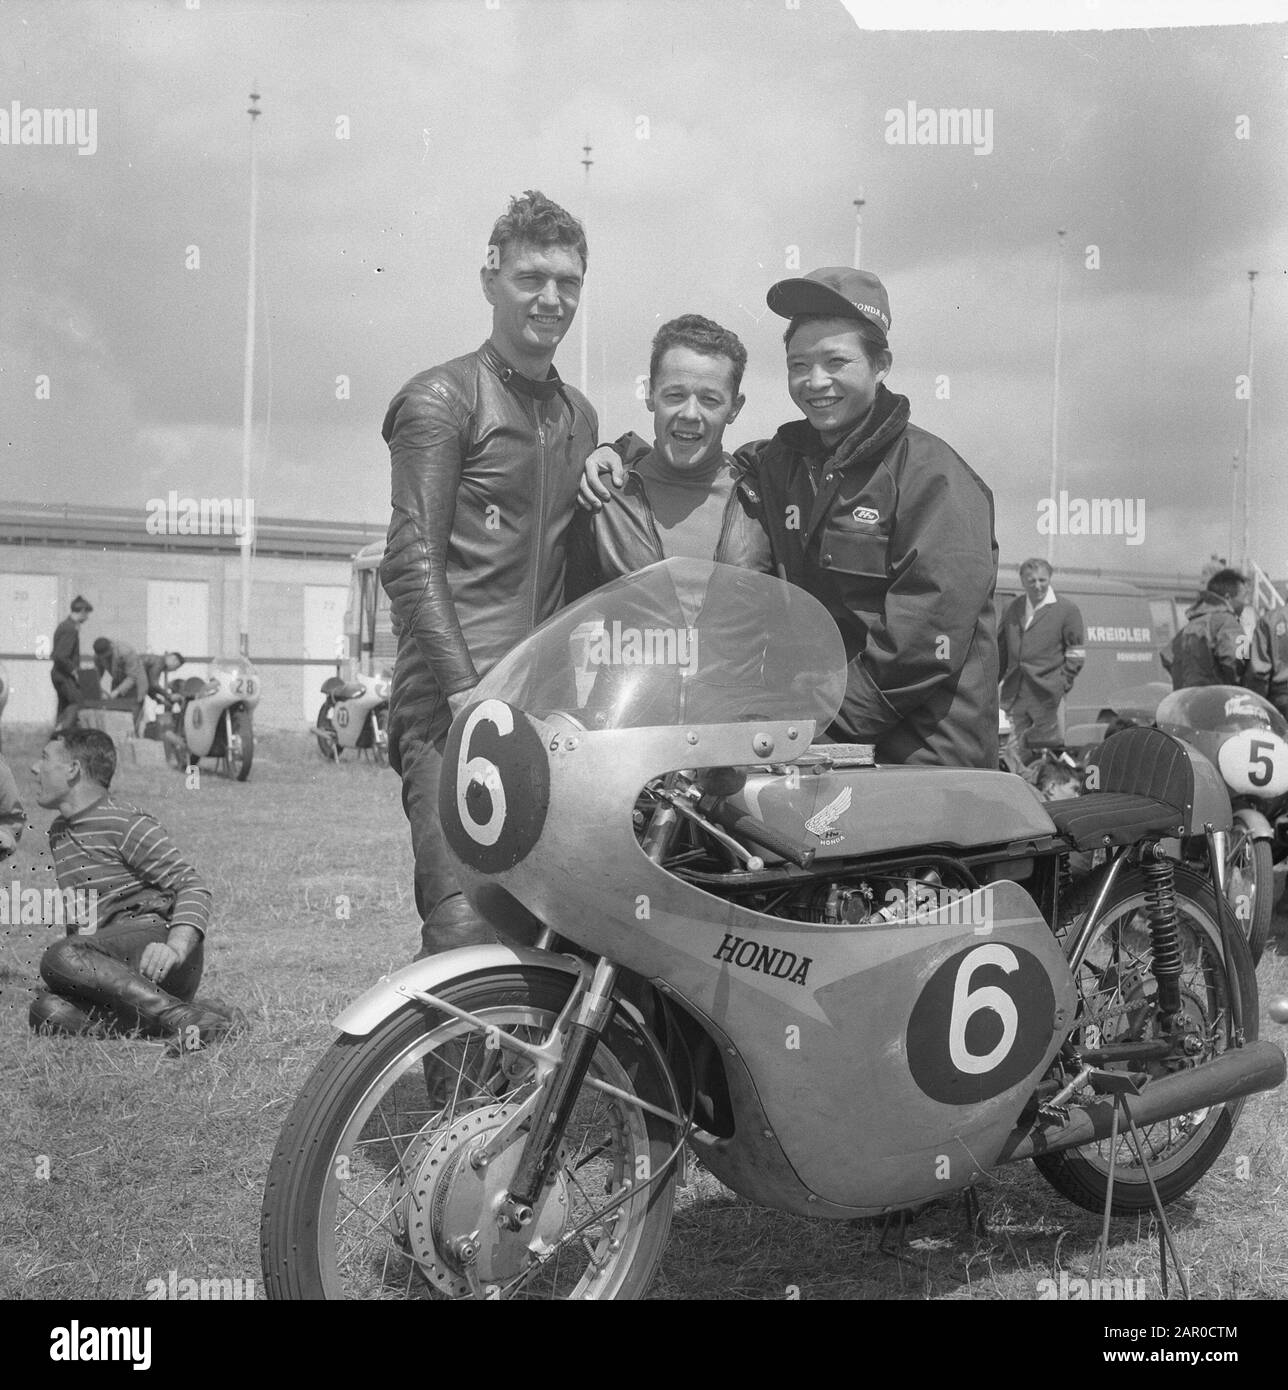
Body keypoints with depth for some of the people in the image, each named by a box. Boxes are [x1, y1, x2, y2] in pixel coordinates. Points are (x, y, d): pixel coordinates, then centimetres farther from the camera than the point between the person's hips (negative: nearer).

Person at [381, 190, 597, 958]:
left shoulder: (580, 414, 23)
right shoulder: (442, 398, 1)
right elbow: (413, 561, -8)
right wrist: (467, 692, -17)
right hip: (455, 705, -6)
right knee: (467, 924, -18)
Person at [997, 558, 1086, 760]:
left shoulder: (1066, 609, 2)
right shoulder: (1012, 609, 15)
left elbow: (1077, 654, 1)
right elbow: (1001, 649, 22)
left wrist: (1062, 685, -7)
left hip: (1046, 695, -4)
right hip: (1015, 695, 5)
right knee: (1019, 754, 6)